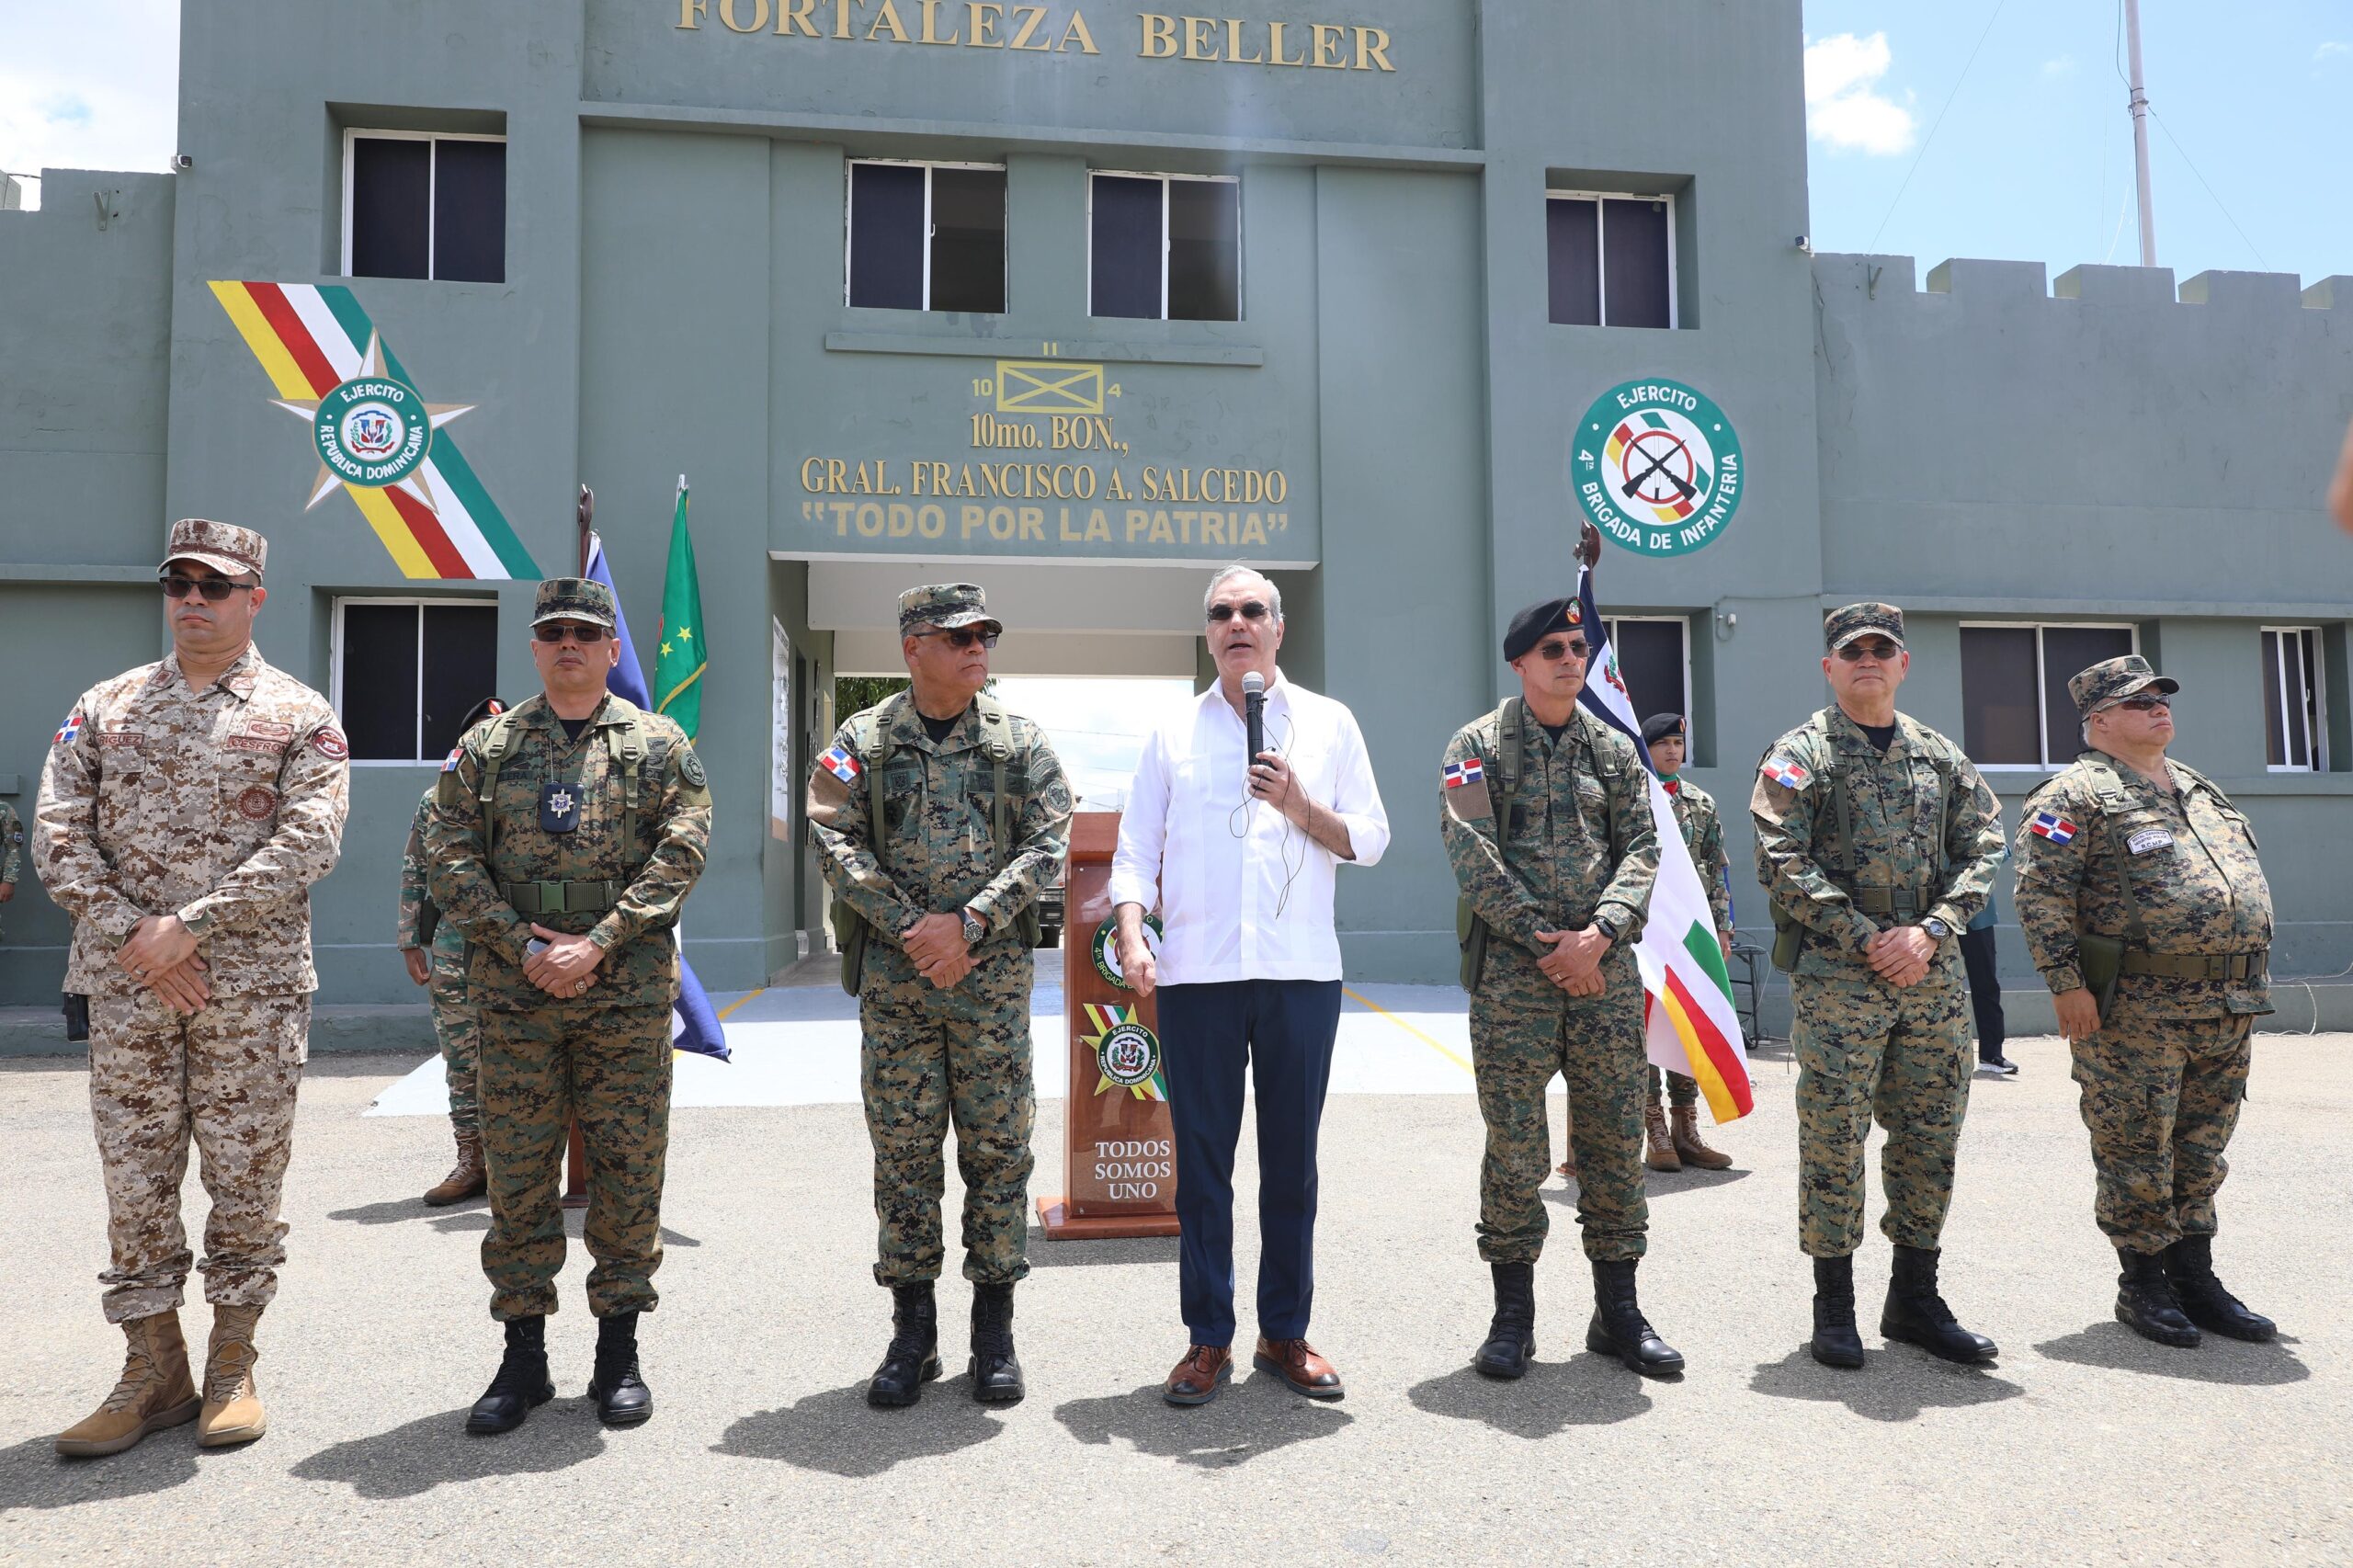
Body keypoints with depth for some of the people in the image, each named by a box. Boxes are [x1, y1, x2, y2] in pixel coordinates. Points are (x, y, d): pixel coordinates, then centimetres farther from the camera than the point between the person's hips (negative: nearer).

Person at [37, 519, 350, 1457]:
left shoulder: (300, 716, 1)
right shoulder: (104, 707, 11)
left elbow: (308, 844, -10)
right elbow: (57, 835, 3)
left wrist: (190, 926, -17)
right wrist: (133, 935, -10)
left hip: (253, 990, -3)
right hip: (125, 989, 3)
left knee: (246, 1180, 5)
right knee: (135, 1179, 8)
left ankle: (233, 1369, 19)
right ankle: (154, 1372, 20)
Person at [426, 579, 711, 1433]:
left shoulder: (659, 745, 5)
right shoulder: (485, 748, 9)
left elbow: (680, 851, -5)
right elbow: (449, 859, 2)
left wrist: (598, 944, -14)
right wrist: (522, 944, -10)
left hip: (628, 989, -1)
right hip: (514, 987, 1)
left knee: (629, 1163, 4)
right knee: (518, 1169, 6)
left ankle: (620, 1349, 17)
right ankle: (523, 1353, 19)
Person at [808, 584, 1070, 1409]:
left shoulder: (1021, 740, 6)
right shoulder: (863, 739, 5)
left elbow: (1046, 843, -3)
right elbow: (836, 841, -4)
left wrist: (968, 922, -14)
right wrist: (909, 926, -14)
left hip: (993, 973, 0)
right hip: (893, 977, 0)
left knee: (998, 1149, 4)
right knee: (903, 1153, 5)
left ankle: (995, 1334, 17)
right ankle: (912, 1333, 18)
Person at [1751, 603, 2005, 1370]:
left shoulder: (1941, 756, 15)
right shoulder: (1800, 754, 0)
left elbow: (1982, 849, 9)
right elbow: (1783, 862, -9)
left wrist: (1928, 933, -7)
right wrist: (1867, 940, -14)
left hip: (1932, 976, 5)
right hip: (1836, 976, -5)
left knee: (1931, 1137, 9)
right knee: (1833, 1140, -2)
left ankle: (1916, 1299, 23)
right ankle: (1834, 1307, 10)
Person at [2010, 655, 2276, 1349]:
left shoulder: (2200, 789, 20)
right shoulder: (2077, 795, -6)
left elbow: (2243, 882, 26)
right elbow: (2041, 892, -14)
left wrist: (2250, 991, 21)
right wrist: (2067, 982, -19)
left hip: (2229, 1010, 8)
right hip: (2136, 1010, -7)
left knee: (2201, 1152, 13)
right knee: (2137, 1151, -1)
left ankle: (2195, 1278, 22)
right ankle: (2143, 1284, 11)